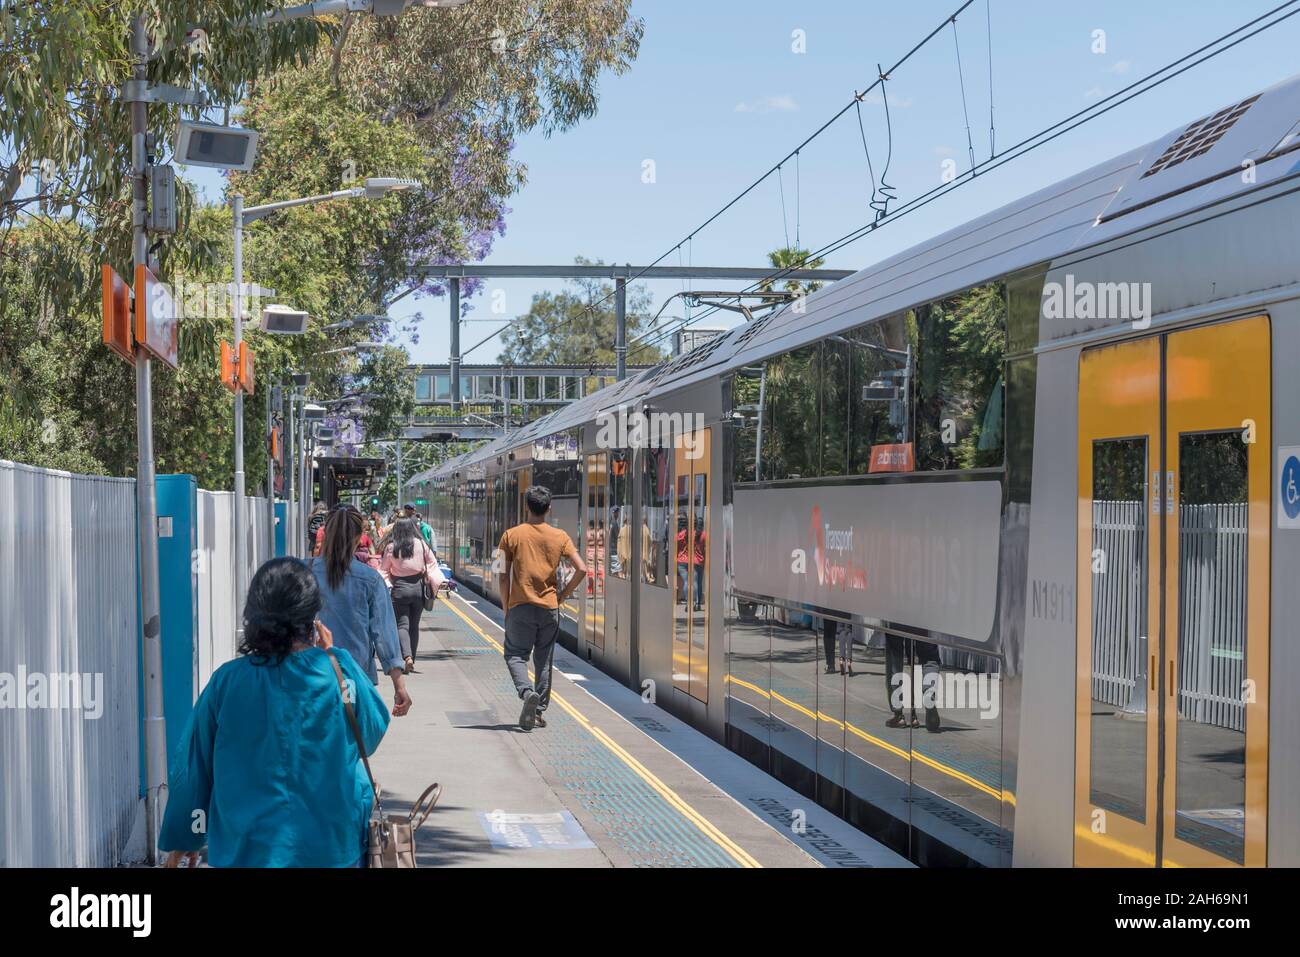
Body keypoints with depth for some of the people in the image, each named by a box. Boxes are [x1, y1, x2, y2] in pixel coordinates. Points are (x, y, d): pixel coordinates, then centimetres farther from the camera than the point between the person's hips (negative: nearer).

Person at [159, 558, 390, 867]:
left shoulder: (226, 682, -10)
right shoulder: (340, 670, -11)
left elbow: (193, 767, 0)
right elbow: (373, 731, 7)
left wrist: (181, 839, 14)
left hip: (245, 851, 0)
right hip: (331, 849, 0)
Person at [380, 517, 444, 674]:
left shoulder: (391, 547, -2)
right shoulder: (421, 544, 1)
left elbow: (383, 569, 0)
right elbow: (432, 564, 3)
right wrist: (437, 583, 8)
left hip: (400, 589, -2)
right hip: (418, 587, 2)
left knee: (402, 625, -1)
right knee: (414, 625, 13)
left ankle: (407, 657, -23)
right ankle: (411, 660, 17)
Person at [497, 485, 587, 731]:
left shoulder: (511, 535, -2)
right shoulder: (560, 536, 2)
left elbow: (503, 576, -4)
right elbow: (581, 569, -3)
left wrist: (506, 606, 7)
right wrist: (562, 595, 8)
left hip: (520, 607, -2)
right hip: (549, 608, 2)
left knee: (515, 655, 6)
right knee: (544, 660, 13)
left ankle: (527, 691, -21)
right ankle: (540, 711, 15)